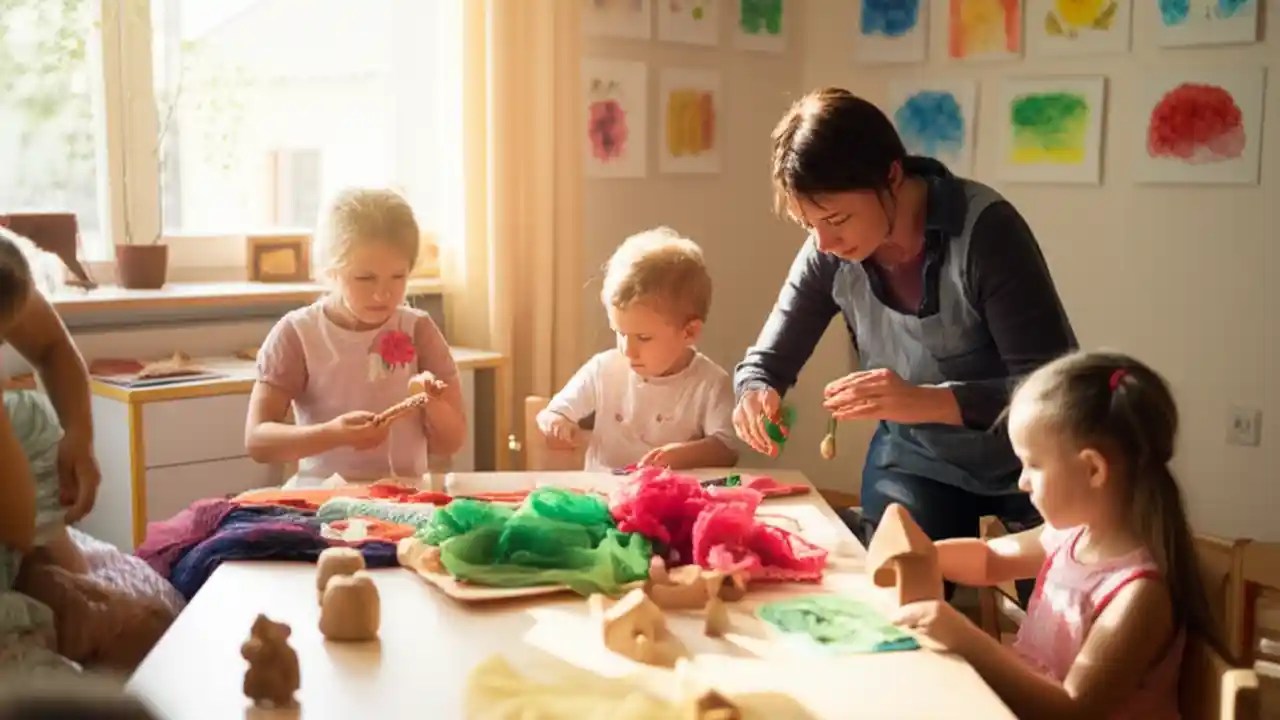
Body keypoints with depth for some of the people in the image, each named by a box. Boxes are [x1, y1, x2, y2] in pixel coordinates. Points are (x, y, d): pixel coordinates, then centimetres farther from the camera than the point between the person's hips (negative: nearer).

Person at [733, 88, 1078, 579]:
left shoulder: (984, 228, -27)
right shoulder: (829, 255, -12)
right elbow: (766, 362, -2)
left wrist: (927, 401, -43)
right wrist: (755, 393, -26)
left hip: (1023, 464, -3)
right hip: (915, 461, 3)